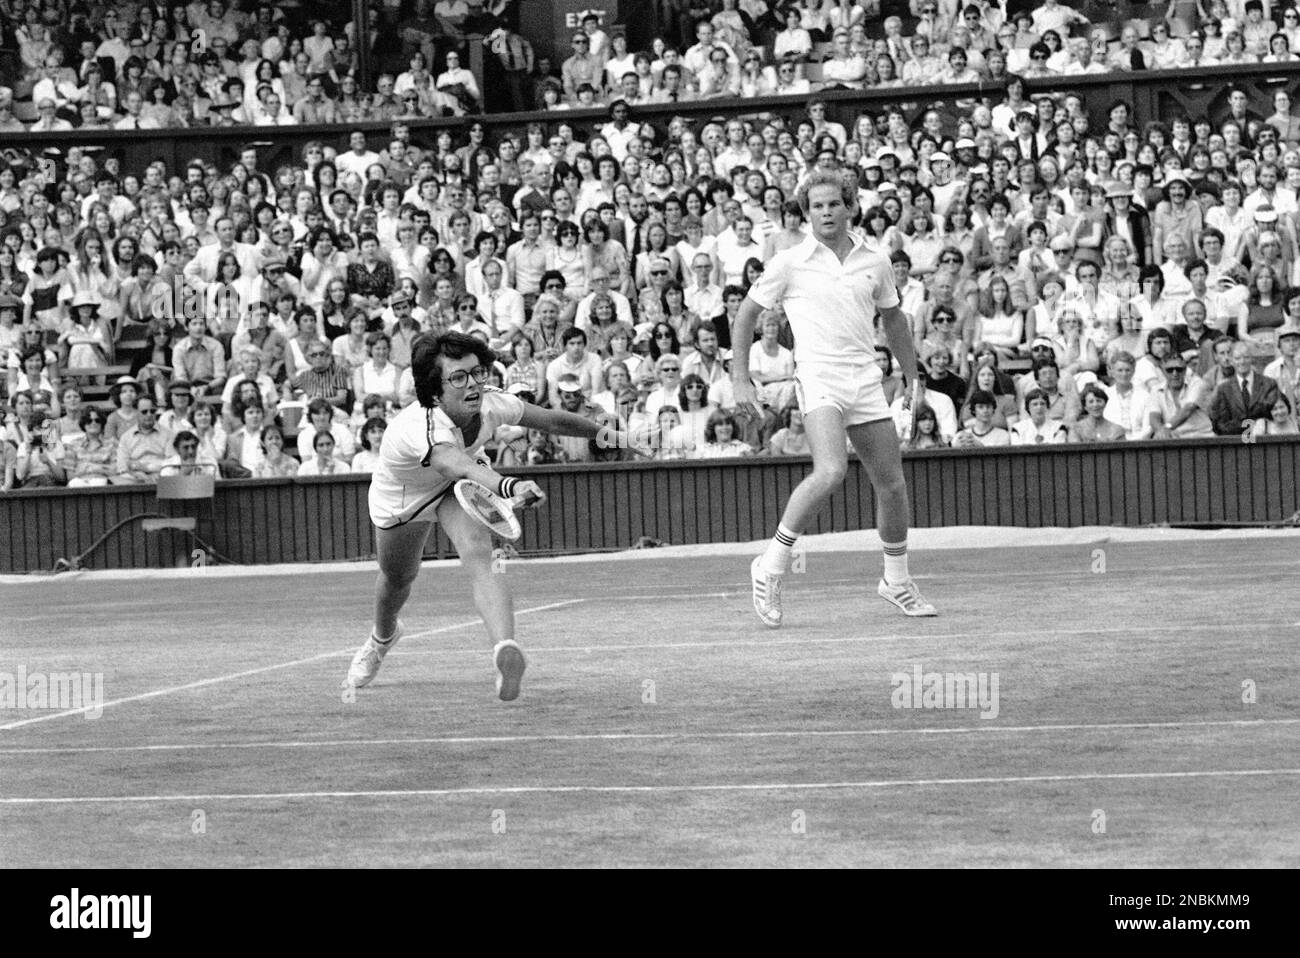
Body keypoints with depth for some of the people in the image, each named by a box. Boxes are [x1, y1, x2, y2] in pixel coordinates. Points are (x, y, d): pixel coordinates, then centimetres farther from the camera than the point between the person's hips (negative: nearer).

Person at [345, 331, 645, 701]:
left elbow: (553, 420, -11)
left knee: (479, 555, -28)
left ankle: (505, 649, -48)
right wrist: (508, 486, -84)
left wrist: (607, 434, -11)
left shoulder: (491, 405, -31)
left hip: (455, 489, 2)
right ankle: (382, 636, 58)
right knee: (398, 579, 22)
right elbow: (463, 468, -67)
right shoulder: (421, 428, -47)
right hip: (400, 500, -2)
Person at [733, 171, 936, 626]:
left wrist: (913, 375, 24)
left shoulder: (875, 264, 12)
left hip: (866, 380, 5)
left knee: (892, 484, 6)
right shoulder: (790, 264, 1)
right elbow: (747, 313, 8)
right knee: (830, 472, -26)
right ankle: (771, 566, -15)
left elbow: (893, 319, 27)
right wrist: (740, 379, 3)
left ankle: (897, 581, 25)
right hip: (819, 378, -5)